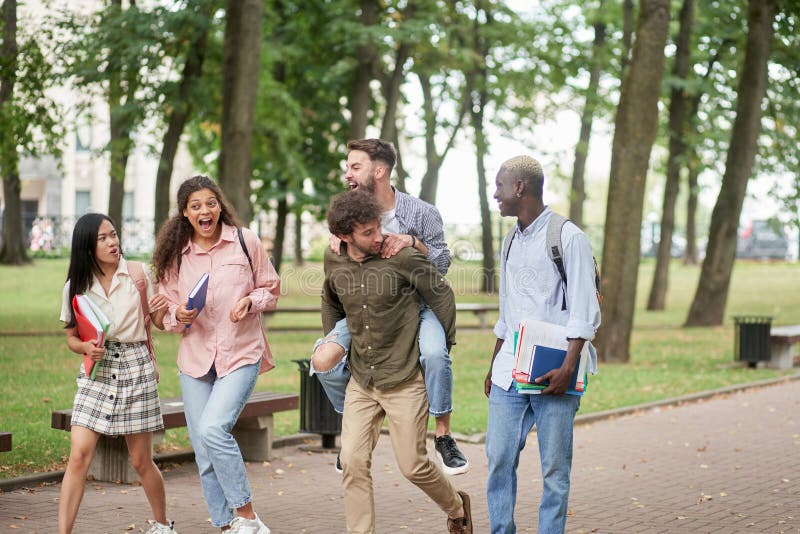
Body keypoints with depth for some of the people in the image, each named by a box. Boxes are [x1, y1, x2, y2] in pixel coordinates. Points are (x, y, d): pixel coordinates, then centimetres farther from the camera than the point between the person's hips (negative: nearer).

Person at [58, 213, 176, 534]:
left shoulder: (137, 273, -1)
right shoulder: (76, 286, 2)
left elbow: (152, 322, 9)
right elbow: (71, 337, 9)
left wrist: (161, 310, -14)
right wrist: (86, 347, -13)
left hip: (136, 367, -1)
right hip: (97, 371, 1)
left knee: (141, 461, 7)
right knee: (78, 455, -11)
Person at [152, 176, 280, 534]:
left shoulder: (244, 240, -2)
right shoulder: (175, 255, 4)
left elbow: (271, 289, 7)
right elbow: (168, 314, 10)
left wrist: (251, 301, -14)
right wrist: (180, 316, -13)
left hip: (241, 354, -4)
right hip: (195, 358, 4)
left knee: (213, 429, -23)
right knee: (204, 453, 4)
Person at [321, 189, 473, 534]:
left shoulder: (402, 257, -14)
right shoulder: (334, 260, 0)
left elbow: (442, 296, -1)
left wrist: (443, 346, 2)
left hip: (405, 379, -4)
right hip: (361, 382, 4)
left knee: (413, 465, 1)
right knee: (353, 463, -5)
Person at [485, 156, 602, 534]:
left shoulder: (568, 237, -5)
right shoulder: (511, 241, 17)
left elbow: (585, 312, -9)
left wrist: (568, 367, -19)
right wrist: (493, 367, 21)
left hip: (552, 374, -6)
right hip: (509, 373, 6)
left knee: (555, 468, -1)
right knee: (499, 459, 2)